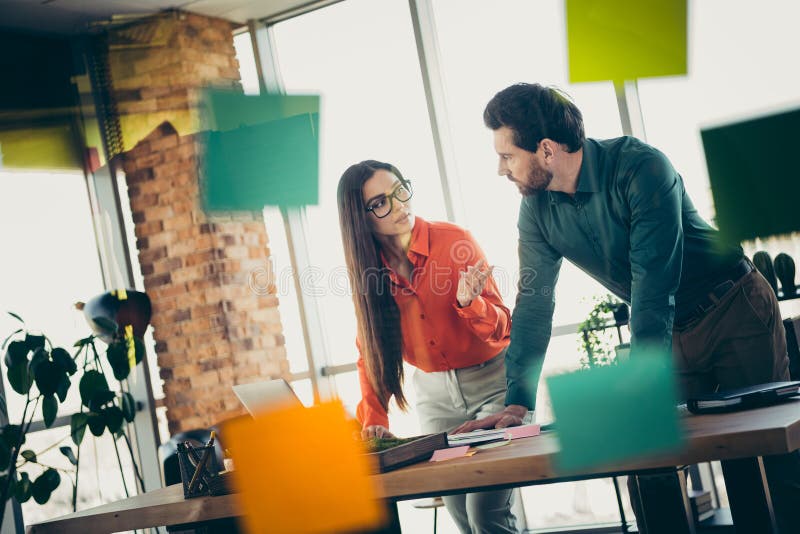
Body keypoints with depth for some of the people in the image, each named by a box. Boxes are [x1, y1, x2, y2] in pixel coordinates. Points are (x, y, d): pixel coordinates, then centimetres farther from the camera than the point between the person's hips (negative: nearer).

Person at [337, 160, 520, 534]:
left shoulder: (454, 242, -15)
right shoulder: (365, 268, -4)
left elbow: (502, 330, -14)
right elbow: (371, 350, 3)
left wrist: (469, 302, -34)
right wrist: (373, 419, -9)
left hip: (491, 381, -3)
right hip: (433, 394, 4)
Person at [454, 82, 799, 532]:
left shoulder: (641, 167, -26)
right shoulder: (537, 210, -7)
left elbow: (653, 283, -31)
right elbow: (534, 304, -4)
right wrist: (518, 401, -10)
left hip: (737, 312, -5)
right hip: (676, 330, 5)